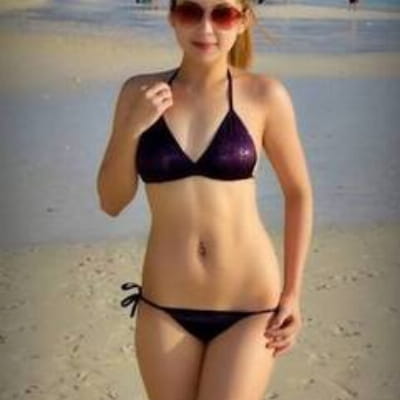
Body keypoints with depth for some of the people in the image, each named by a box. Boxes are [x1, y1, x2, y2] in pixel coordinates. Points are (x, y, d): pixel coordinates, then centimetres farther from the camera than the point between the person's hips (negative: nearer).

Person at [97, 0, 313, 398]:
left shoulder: (264, 94, -7)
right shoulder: (140, 91, 0)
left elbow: (298, 192, 5)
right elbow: (111, 202, 3)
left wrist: (292, 294, 2)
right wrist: (132, 128, -12)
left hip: (249, 307, -2)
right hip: (165, 308, 3)